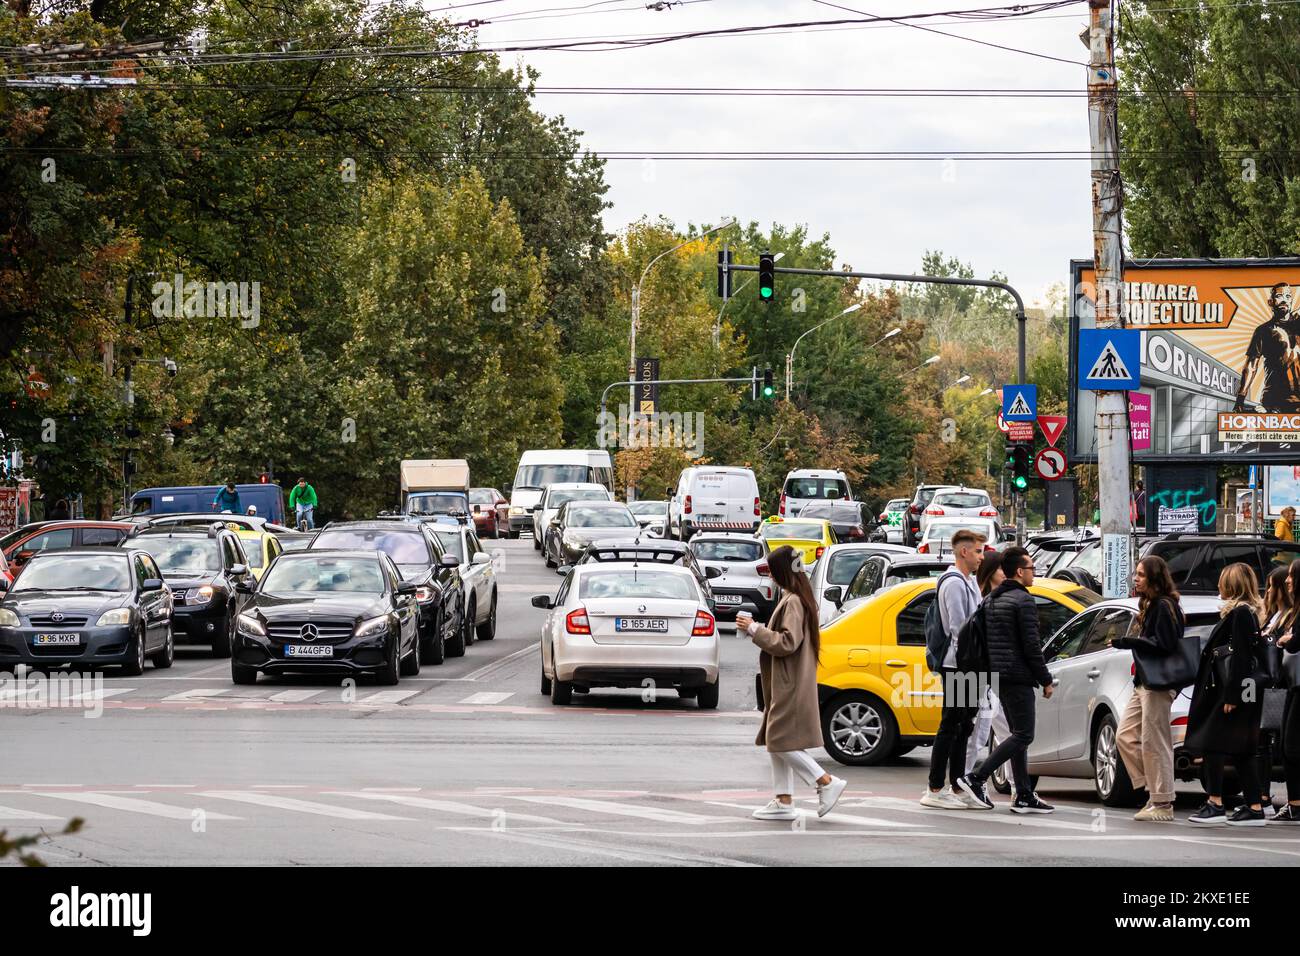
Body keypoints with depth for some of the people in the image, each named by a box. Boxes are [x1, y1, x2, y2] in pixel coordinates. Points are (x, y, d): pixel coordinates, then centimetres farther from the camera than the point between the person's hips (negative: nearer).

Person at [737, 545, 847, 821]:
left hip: (790, 687, -11)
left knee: (780, 741, -10)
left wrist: (754, 630, -17)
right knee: (776, 743, 11)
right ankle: (783, 801, 11)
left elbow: (788, 642, -22)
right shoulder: (796, 598, 14)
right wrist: (756, 629, 15)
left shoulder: (793, 602, -17)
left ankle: (827, 782, -6)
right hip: (784, 684, 11)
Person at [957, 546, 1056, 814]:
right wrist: (1046, 680, -8)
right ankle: (976, 778, -12)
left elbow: (982, 640, 17)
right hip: (1018, 677, -9)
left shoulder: (990, 600, 15)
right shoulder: (1023, 601, -12)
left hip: (998, 676, 9)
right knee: (1023, 735, -6)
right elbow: (1031, 646, -15)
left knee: (1018, 734, 12)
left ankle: (1024, 796, 9)